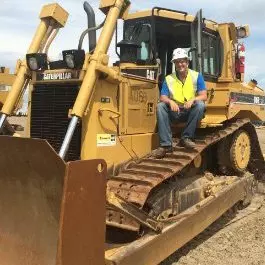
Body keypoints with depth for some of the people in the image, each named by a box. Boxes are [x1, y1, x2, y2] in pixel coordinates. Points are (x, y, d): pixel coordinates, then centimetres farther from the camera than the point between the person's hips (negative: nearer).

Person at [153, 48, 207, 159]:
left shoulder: (196, 76, 1)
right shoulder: (168, 79, 4)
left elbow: (203, 96, -8)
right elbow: (162, 97, -5)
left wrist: (192, 100, -29)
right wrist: (170, 101, -29)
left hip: (191, 111, -1)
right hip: (175, 112, 1)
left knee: (200, 104, -31)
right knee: (160, 106, -25)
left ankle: (186, 137, -23)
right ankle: (166, 144, -30)